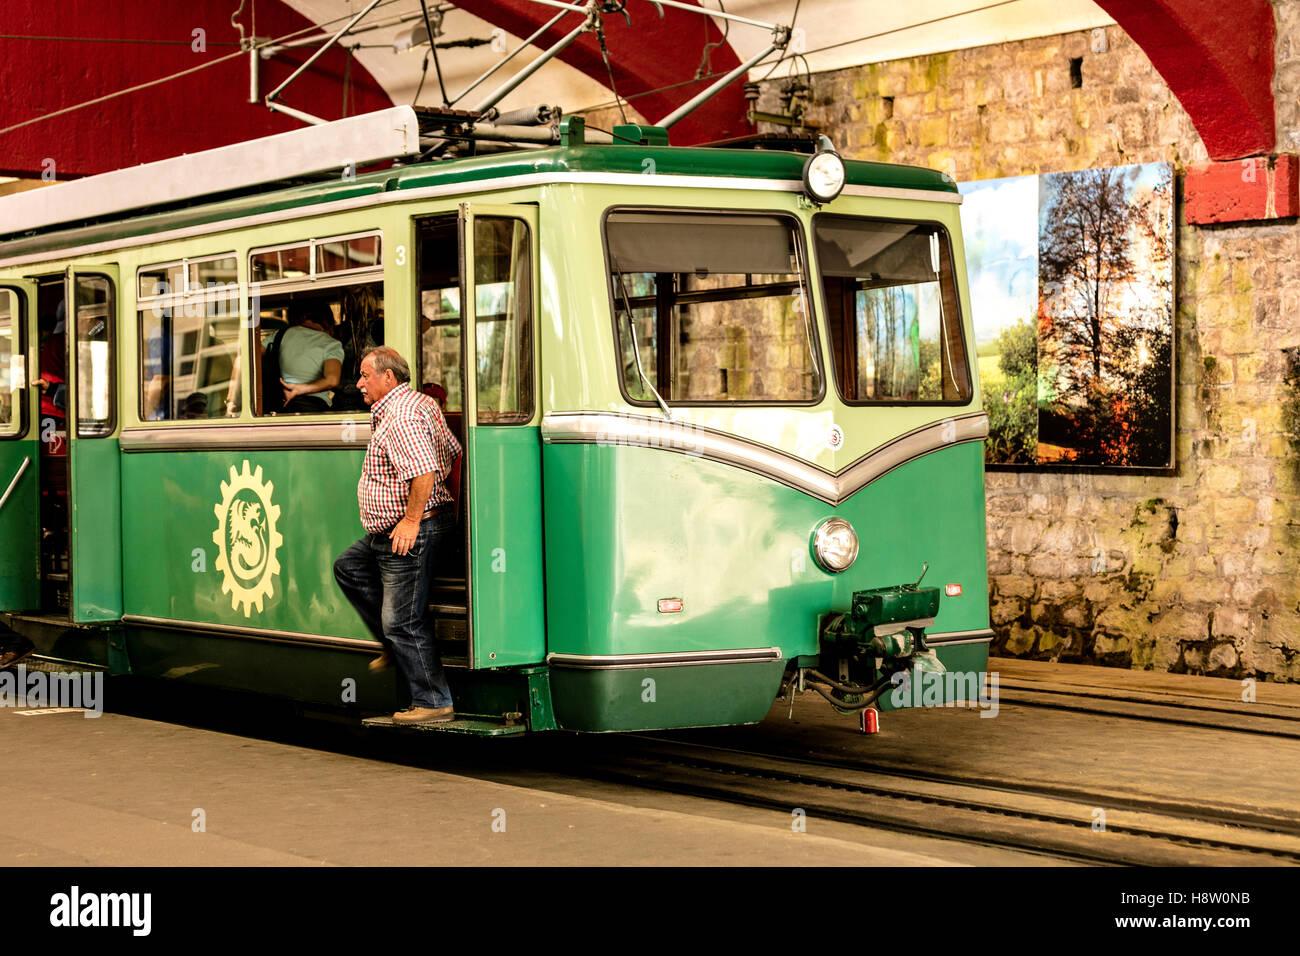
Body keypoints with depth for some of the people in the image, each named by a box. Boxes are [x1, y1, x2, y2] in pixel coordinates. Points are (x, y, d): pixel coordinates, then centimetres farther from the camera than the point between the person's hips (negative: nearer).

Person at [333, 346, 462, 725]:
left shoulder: (400, 417, -21)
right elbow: (456, 455, 15)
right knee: (349, 567, 25)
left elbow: (424, 472, -32)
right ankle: (396, 645, 25)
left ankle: (434, 703, 0)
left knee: (403, 622, -7)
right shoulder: (420, 403, 13)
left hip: (409, 535, -12)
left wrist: (412, 521, -26)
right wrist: (451, 504, 18)